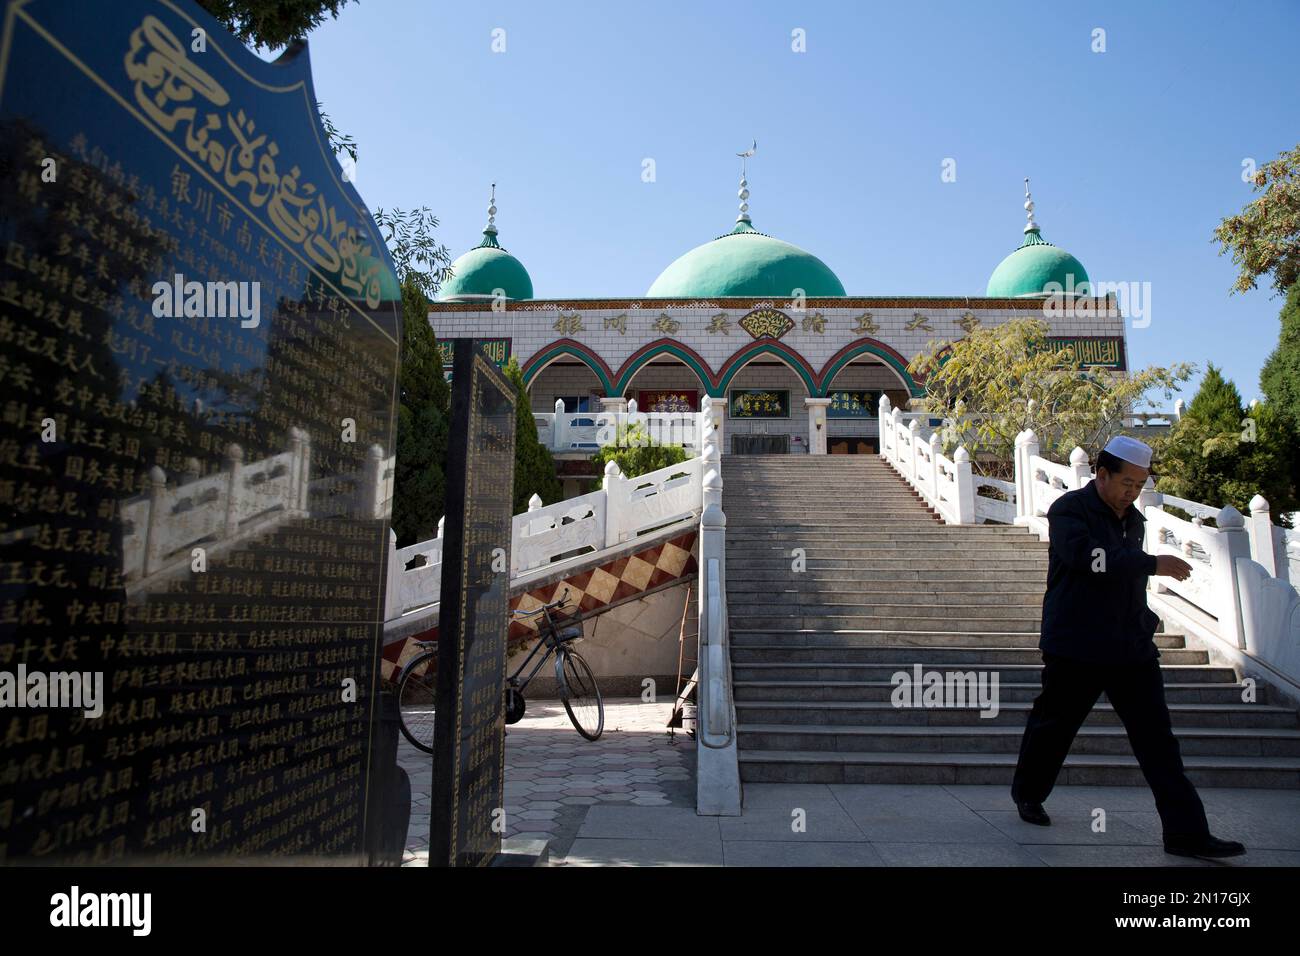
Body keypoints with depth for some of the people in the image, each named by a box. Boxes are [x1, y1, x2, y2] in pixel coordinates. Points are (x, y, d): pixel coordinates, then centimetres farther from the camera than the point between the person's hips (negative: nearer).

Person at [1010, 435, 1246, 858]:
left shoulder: (1133, 520, 14)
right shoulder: (1068, 510, -10)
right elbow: (1087, 555, -28)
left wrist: (1144, 624, 19)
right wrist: (1154, 563, -26)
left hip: (1131, 649, 6)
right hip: (1076, 649, -6)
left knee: (1157, 738, 2)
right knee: (1053, 724, 8)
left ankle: (1186, 833, 7)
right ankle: (1028, 795, 29)